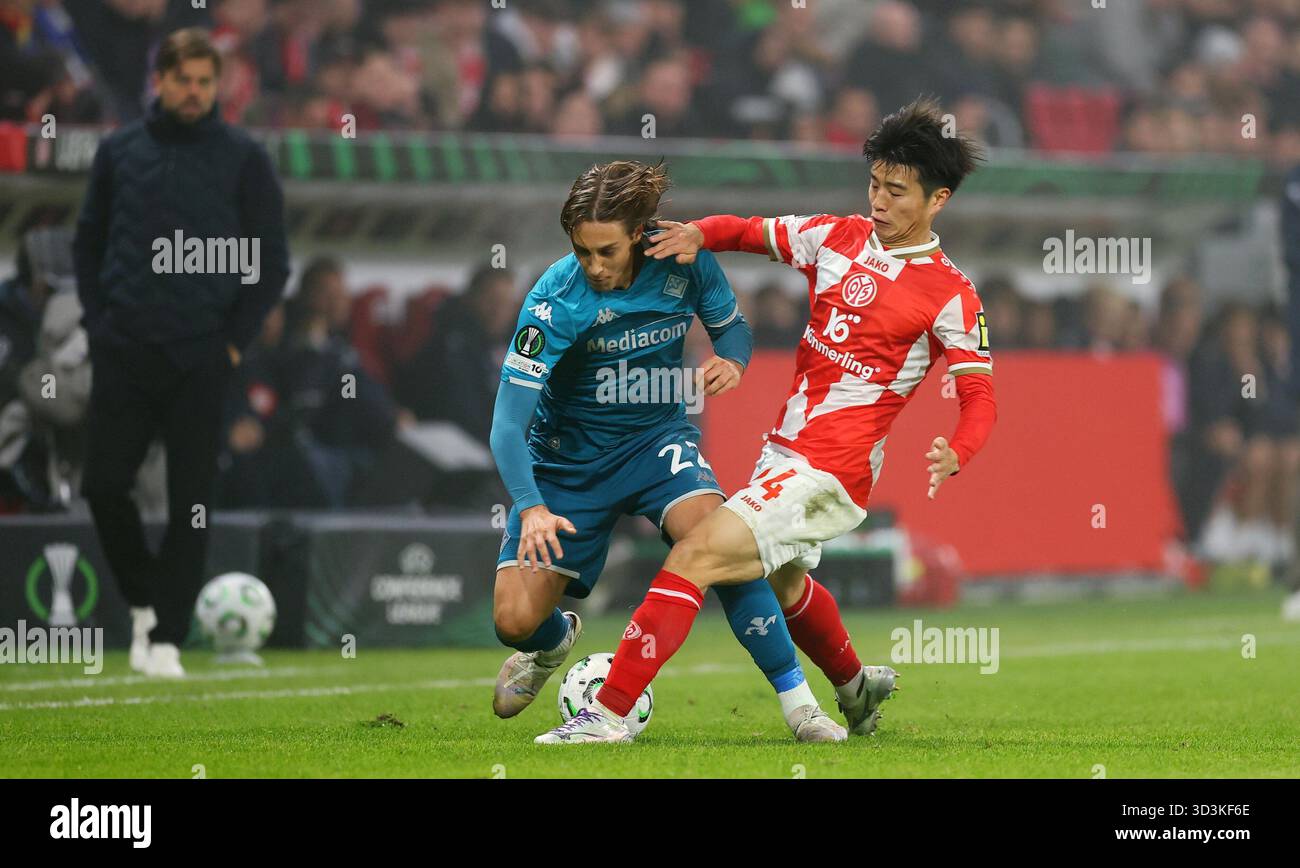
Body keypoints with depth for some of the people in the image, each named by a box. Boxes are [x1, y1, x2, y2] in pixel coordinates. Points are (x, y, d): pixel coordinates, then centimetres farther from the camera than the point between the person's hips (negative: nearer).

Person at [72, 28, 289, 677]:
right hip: (123, 355, 2)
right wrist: (99, 322, 6)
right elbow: (88, 241, 16)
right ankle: (143, 601, 20)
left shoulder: (244, 158, 1)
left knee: (190, 503, -2)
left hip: (201, 359, -2)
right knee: (103, 485, -2)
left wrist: (236, 339, -2)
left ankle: (167, 637, 4)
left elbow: (272, 259, 4)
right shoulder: (120, 151, 8)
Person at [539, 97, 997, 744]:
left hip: (830, 474, -8)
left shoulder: (950, 295, -9)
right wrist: (700, 234, -7)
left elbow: (980, 397, -8)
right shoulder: (837, 237, 6)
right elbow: (751, 232, 16)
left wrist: (954, 454, -29)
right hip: (782, 453, 8)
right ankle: (856, 688, 59)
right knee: (784, 582, 31)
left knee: (695, 555, -20)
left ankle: (608, 714, -19)